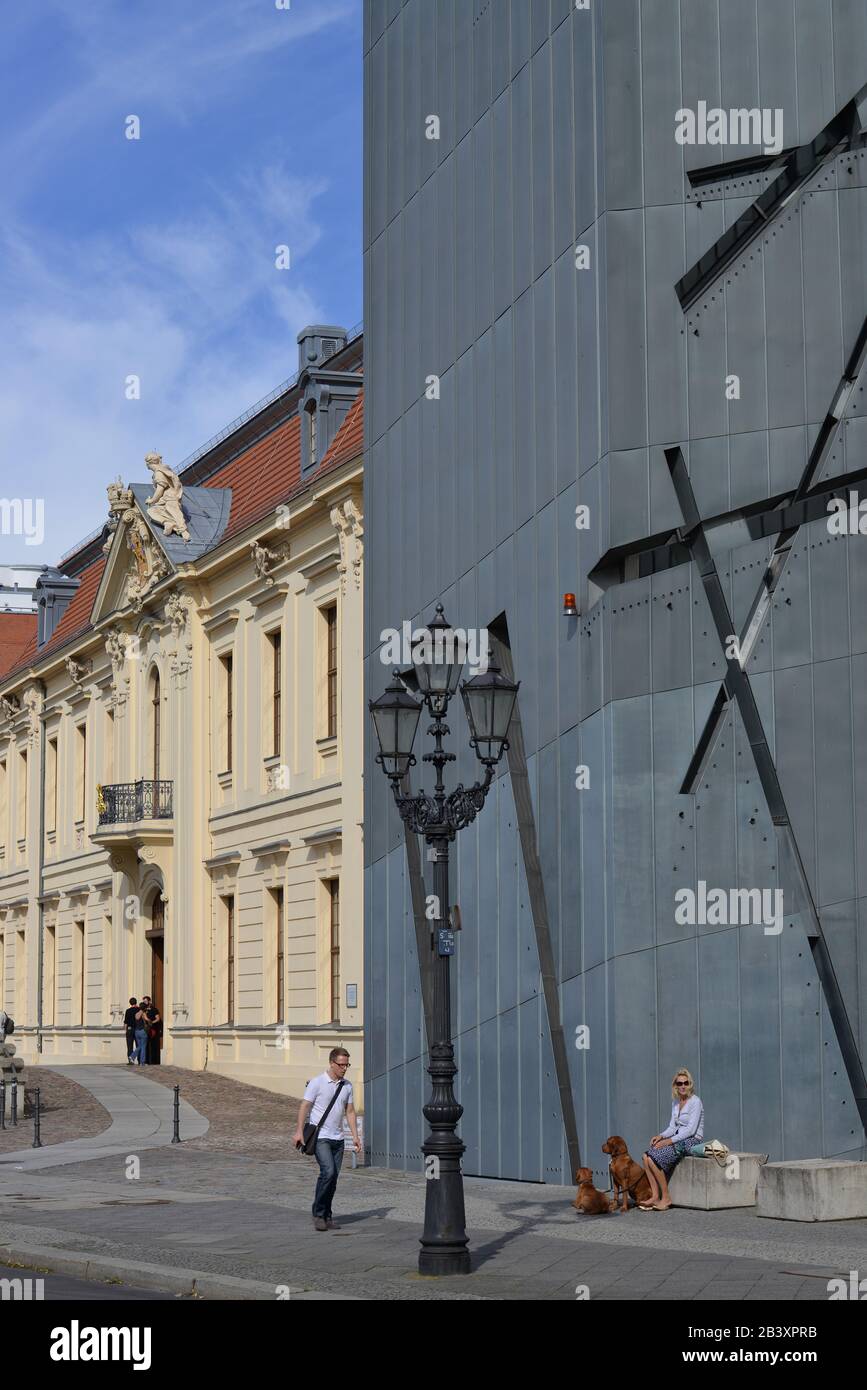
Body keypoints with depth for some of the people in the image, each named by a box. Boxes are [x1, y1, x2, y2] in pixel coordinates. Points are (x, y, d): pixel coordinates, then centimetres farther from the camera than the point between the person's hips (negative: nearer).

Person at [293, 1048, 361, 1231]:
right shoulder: (317, 1083, -6)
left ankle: (326, 1216, 12)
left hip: (337, 1139, 6)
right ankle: (318, 1213, -8)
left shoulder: (347, 1086, 11)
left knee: (333, 1178, 4)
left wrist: (355, 1136, 8)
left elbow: (350, 1112, 16)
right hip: (320, 1138, -6)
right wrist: (299, 1131, -17)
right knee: (328, 1172, -19)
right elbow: (304, 1106, -8)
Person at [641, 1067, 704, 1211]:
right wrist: (661, 1136, -5)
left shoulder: (695, 1102, -11)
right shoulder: (675, 1102, 14)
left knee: (655, 1159, -24)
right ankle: (655, 1196, -15)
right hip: (679, 1139, 8)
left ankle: (666, 1197, -13)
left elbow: (691, 1129, -18)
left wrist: (670, 1140, -22)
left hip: (692, 1141, -8)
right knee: (647, 1156, -15)